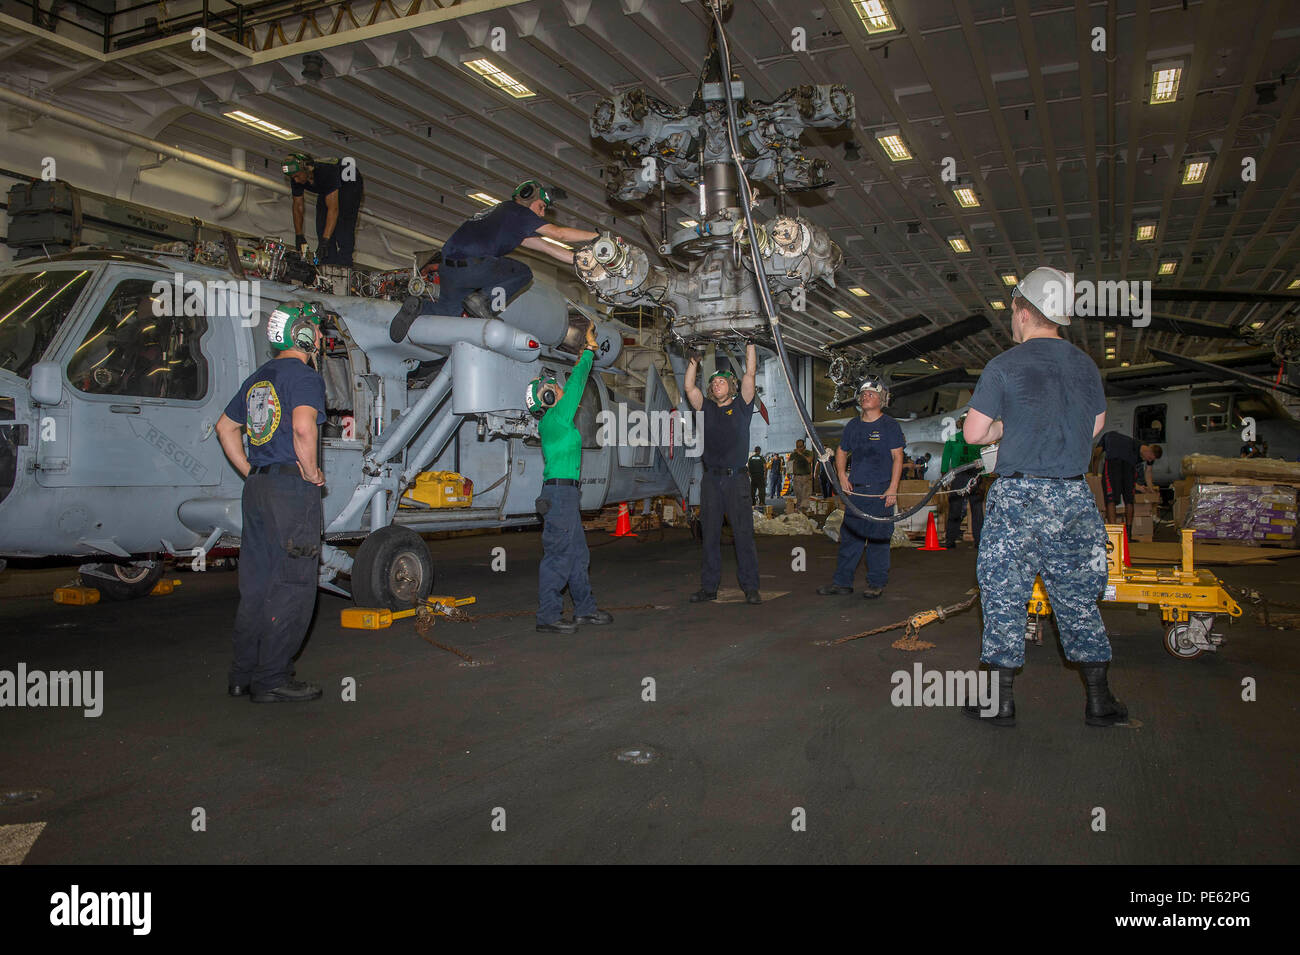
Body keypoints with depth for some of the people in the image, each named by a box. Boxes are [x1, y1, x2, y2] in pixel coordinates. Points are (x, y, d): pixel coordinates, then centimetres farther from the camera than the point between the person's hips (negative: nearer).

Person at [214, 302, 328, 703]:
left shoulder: (258, 378, 18)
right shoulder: (304, 375, -9)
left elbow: (225, 427, 26)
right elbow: (303, 427, -26)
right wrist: (311, 473, -14)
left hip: (257, 489, 9)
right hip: (292, 490, -9)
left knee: (257, 585, 14)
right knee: (292, 588, -2)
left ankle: (244, 674, 21)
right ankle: (271, 680, 1)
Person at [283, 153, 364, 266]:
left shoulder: (326, 172, -43)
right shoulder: (296, 178, -22)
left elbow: (333, 209, -46)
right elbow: (298, 206, -10)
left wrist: (325, 240, -50)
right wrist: (299, 236, -14)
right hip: (325, 189, 7)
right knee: (322, 225, -6)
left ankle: (344, 264, -23)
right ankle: (329, 265, -3)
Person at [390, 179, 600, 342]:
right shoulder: (518, 212, 4)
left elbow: (545, 246, 27)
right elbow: (559, 233, -1)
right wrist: (598, 236, 5)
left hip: (447, 267, 9)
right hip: (473, 266, -9)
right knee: (523, 273, 11)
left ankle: (419, 307, 4)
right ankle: (483, 299, -8)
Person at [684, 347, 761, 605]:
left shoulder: (741, 405, 9)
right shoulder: (707, 409, 16)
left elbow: (750, 373, 2)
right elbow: (689, 387, 10)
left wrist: (750, 344, 2)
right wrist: (694, 359, 9)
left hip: (736, 479, -3)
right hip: (711, 479, 3)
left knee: (744, 534, -4)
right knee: (710, 535, 5)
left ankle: (750, 587, 1)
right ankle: (709, 587, 11)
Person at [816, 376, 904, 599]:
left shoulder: (890, 425, 0)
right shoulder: (853, 425, 13)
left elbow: (897, 457, -4)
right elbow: (841, 452, 23)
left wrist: (893, 488, -12)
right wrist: (842, 476, 7)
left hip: (881, 491, -4)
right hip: (855, 489, 4)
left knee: (878, 538, -1)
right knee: (849, 535, 5)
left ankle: (877, 583, 9)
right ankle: (842, 582, 10)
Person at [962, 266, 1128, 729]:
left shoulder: (1004, 366, -8)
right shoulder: (1086, 366, 8)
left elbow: (973, 433, -8)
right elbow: (1094, 428, 19)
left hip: (1018, 497, -4)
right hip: (1074, 498, 5)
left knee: (1005, 594, 5)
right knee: (1078, 595, 13)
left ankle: (1000, 700, 10)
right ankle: (1099, 700, 18)